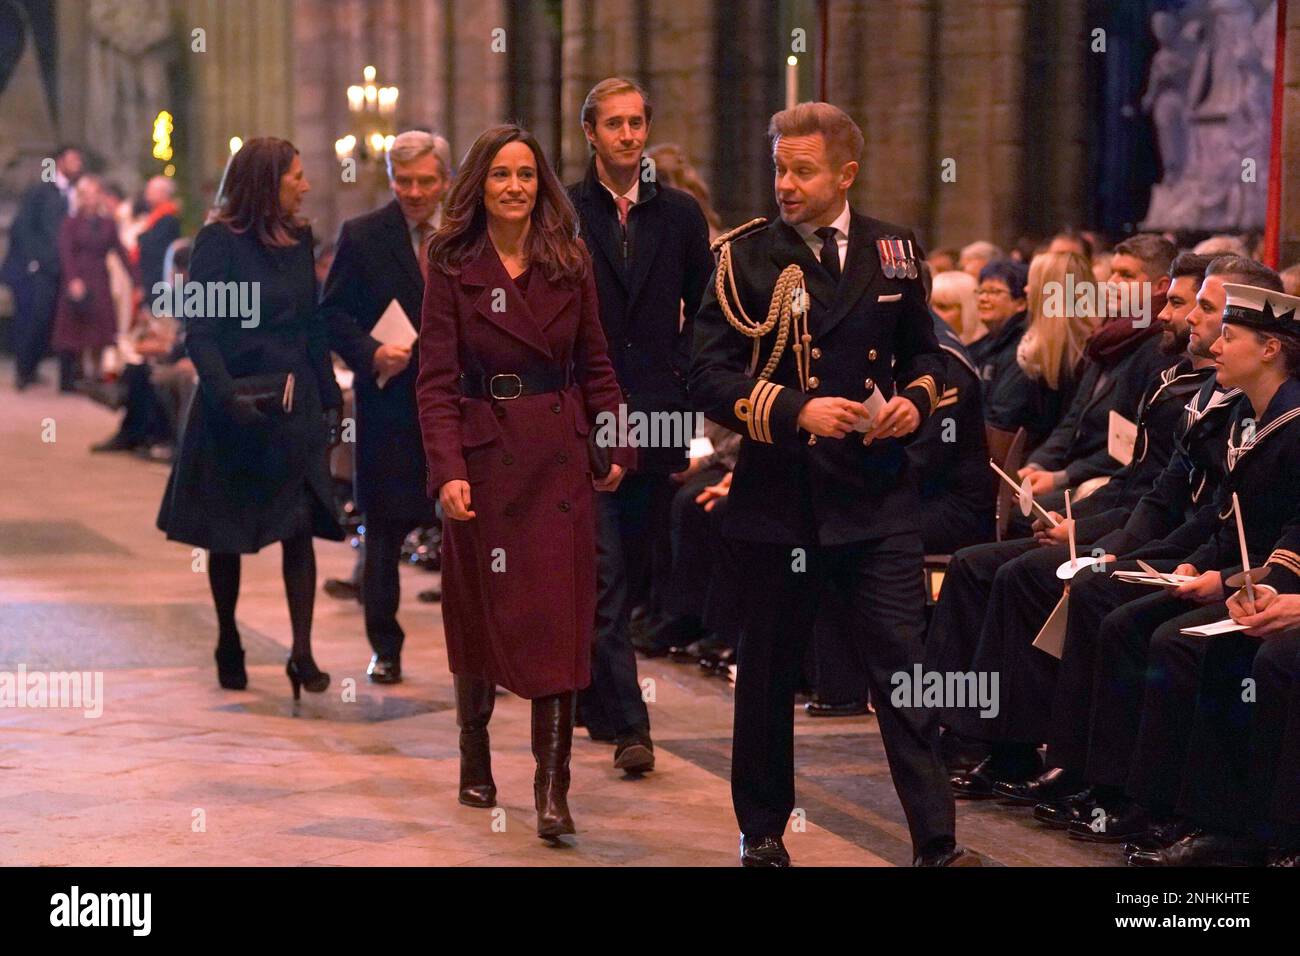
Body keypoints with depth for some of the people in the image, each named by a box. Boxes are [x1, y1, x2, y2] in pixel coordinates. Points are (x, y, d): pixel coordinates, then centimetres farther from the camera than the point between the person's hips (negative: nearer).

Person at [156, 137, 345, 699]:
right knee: (226, 531, 7)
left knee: (300, 527, -5)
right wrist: (227, 394, -25)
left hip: (294, 406, 4)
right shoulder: (219, 242, -8)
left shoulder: (299, 240, 9)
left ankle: (302, 652, -6)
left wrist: (329, 398, 9)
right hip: (235, 407, -4)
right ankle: (228, 643, 21)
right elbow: (199, 330, -13)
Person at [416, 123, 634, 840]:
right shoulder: (453, 268, -3)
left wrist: (617, 448, 2)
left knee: (559, 618, -5)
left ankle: (552, 789, -6)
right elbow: (435, 379, -8)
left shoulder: (569, 262, 5)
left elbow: (594, 363, 11)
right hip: (485, 453, -1)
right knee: (480, 612, 8)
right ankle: (475, 761, 27)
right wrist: (449, 470, -18)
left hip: (559, 457, 2)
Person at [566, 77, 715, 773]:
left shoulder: (680, 215, 10)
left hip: (657, 420, 4)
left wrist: (683, 388, 5)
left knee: (639, 568, 10)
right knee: (604, 572, -8)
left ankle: (593, 689, 29)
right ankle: (626, 722, -9)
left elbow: (703, 316, 14)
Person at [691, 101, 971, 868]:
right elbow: (709, 377, -8)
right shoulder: (746, 257, -3)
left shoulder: (895, 253, 6)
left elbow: (925, 351, 19)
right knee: (769, 675, 10)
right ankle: (763, 833, 27)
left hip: (878, 496, 1)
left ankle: (938, 842, -2)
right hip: (778, 496, -1)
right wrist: (797, 411, -19)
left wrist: (917, 399, -2)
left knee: (905, 668, -5)